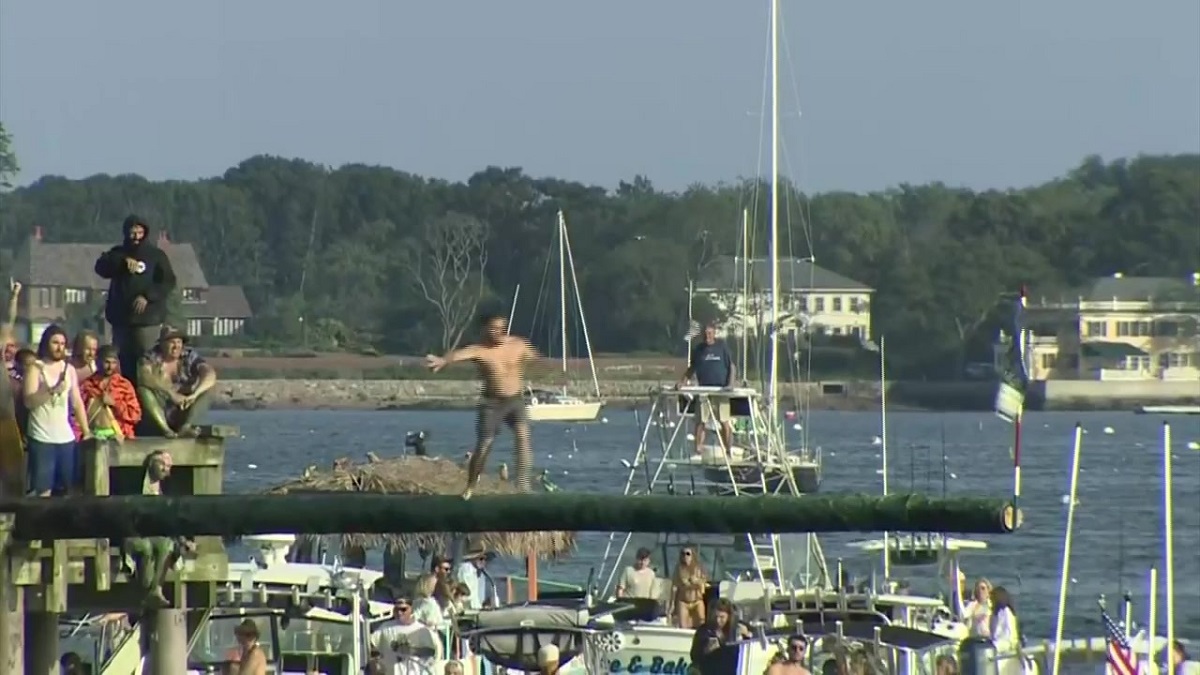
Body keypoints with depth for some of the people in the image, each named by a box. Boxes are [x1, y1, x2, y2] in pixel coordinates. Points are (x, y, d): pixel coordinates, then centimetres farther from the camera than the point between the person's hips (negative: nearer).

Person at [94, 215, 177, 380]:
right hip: (121, 317, 3)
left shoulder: (156, 255, 7)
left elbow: (168, 282, 0)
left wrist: (147, 297, -13)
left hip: (148, 318, -3)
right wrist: (123, 261, -19)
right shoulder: (118, 253, 12)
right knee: (123, 362, 1)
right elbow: (101, 267, -5)